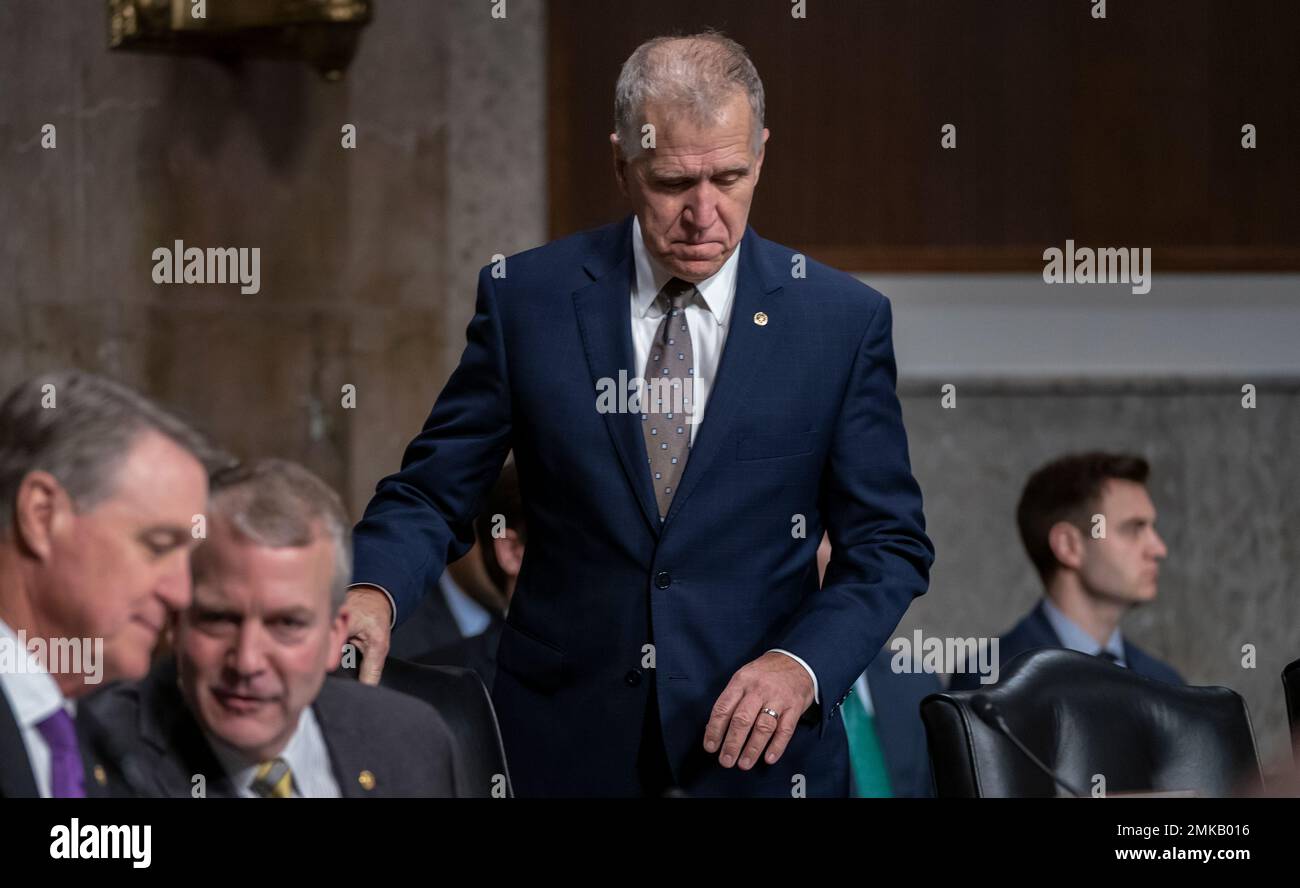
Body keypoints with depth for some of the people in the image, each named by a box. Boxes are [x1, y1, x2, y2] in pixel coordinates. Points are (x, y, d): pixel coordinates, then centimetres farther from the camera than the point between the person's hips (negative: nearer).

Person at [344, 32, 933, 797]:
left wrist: (803, 666, -17)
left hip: (753, 746, -1)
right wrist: (374, 594, -20)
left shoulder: (843, 321, -3)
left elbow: (890, 544, 1)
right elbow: (433, 495, 1)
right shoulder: (526, 298, -2)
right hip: (564, 750, 1)